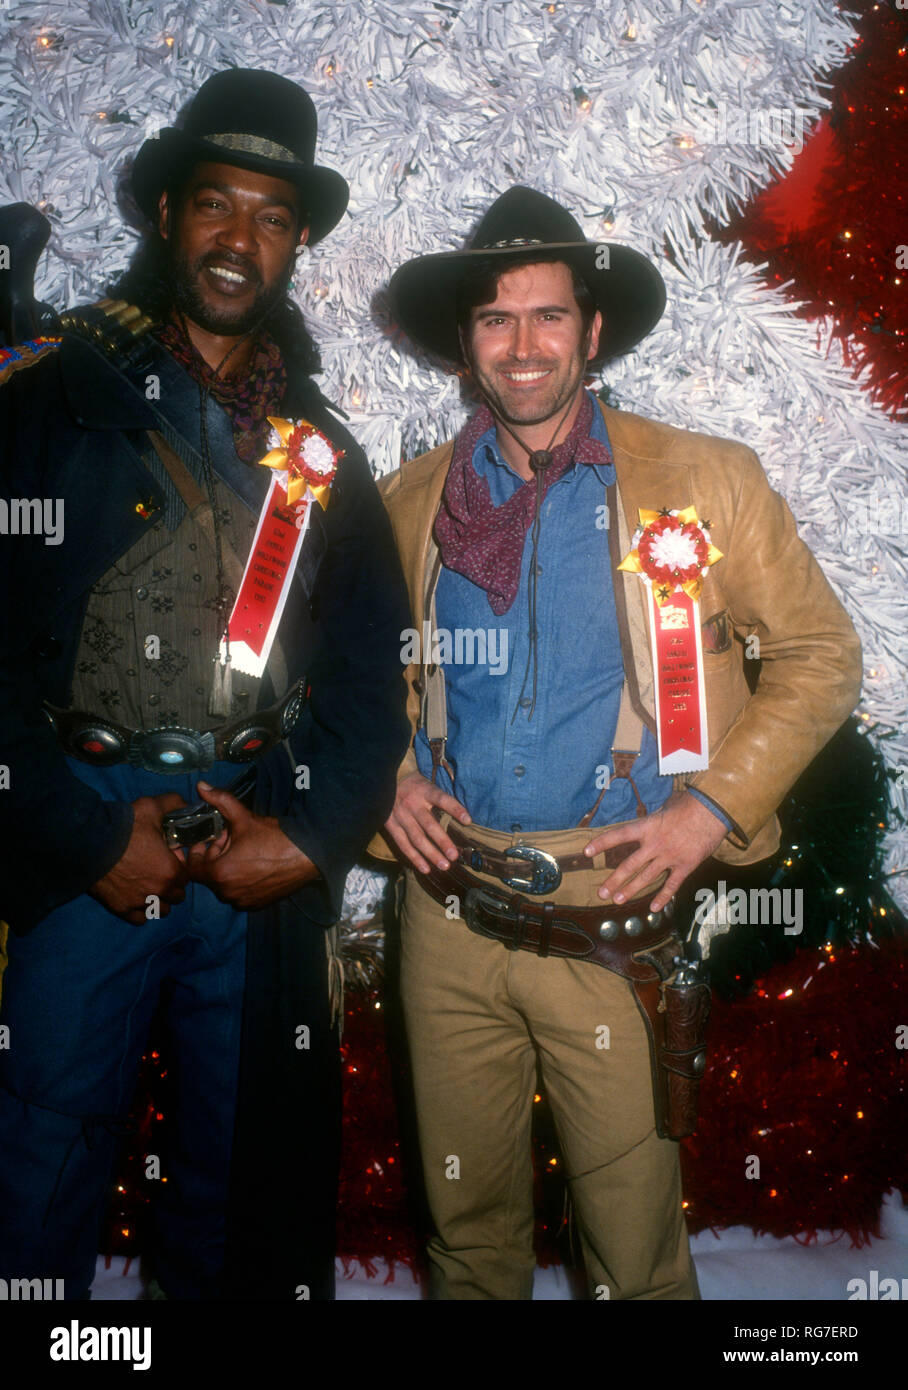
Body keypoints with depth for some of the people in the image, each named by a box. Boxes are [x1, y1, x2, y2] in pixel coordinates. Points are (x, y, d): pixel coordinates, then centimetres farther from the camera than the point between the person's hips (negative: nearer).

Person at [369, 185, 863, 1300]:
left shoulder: (704, 482, -2)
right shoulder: (408, 501, 6)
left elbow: (820, 655, 2)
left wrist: (712, 804, -8)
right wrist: (387, 778, 1)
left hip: (618, 929, -2)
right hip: (449, 922, 3)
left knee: (634, 1245, 10)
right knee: (466, 1219, 18)